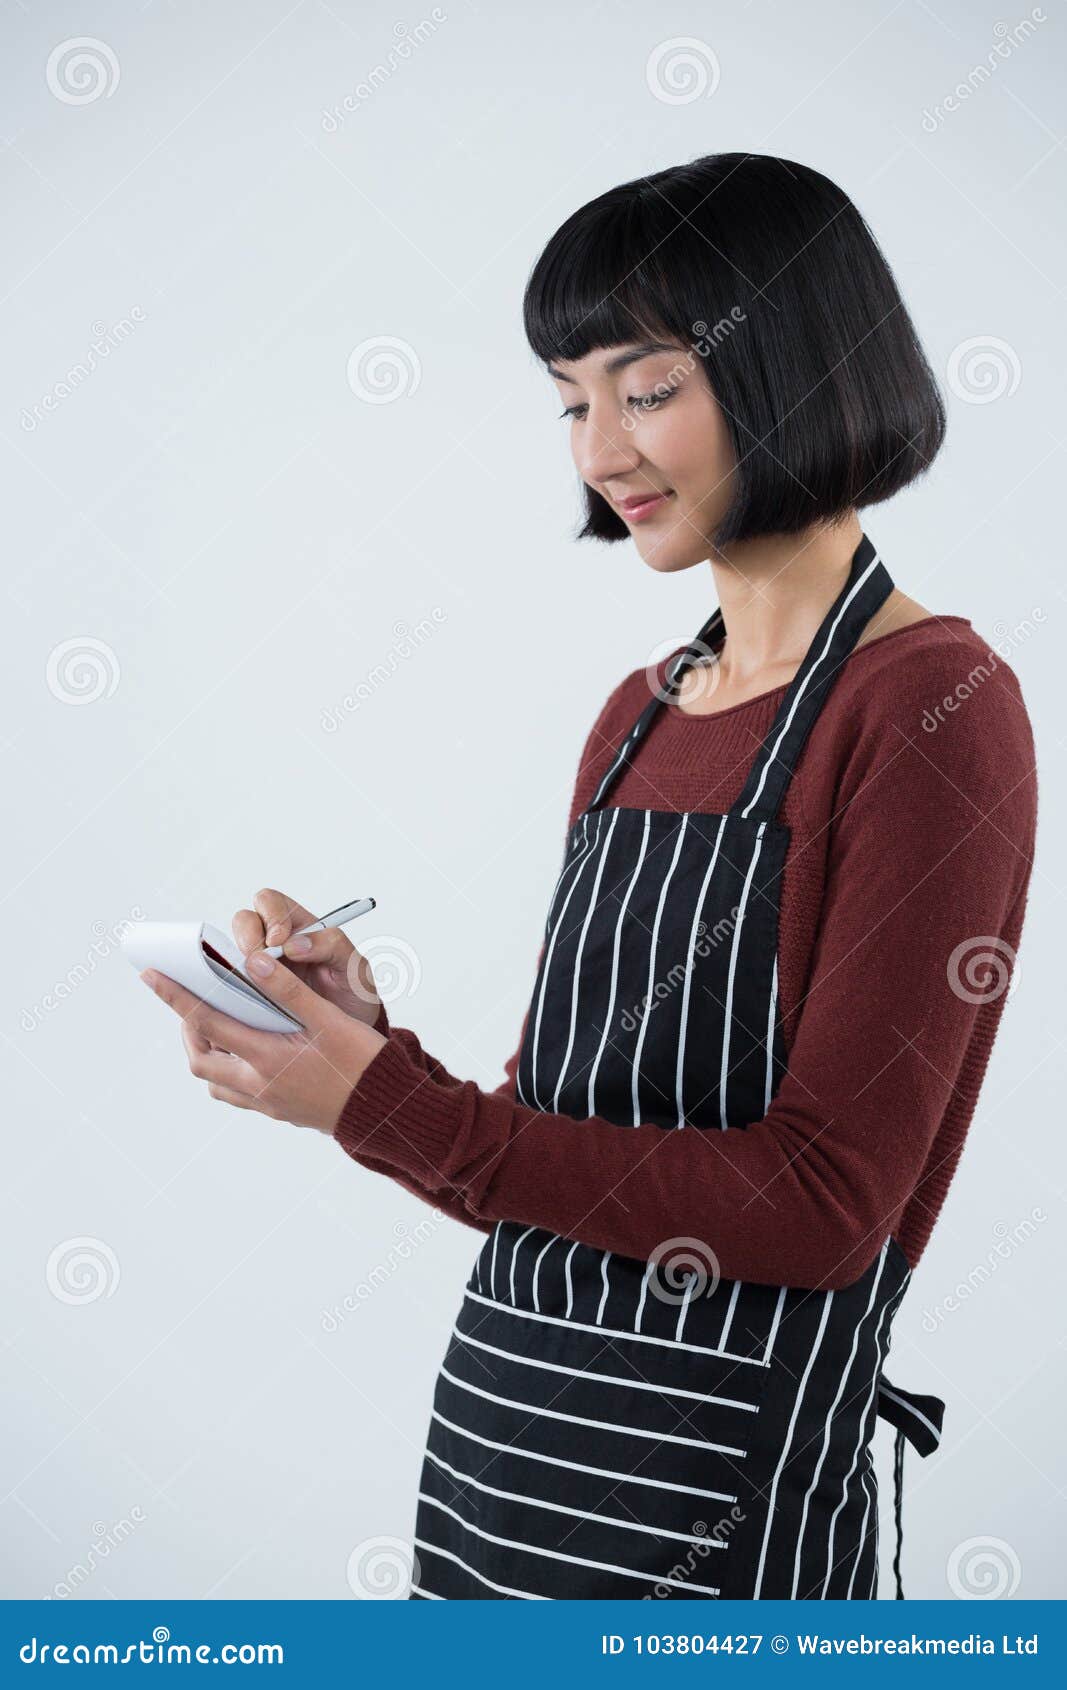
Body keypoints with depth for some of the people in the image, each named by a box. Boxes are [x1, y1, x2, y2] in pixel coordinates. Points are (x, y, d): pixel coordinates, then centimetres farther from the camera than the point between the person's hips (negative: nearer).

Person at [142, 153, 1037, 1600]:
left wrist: (387, 1104, -20)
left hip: (714, 1480, -6)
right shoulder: (640, 715, 9)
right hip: (503, 1425, 6)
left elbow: (823, 1200, -18)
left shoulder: (938, 705, -13)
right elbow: (550, 1163, 9)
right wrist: (366, 1044, -9)